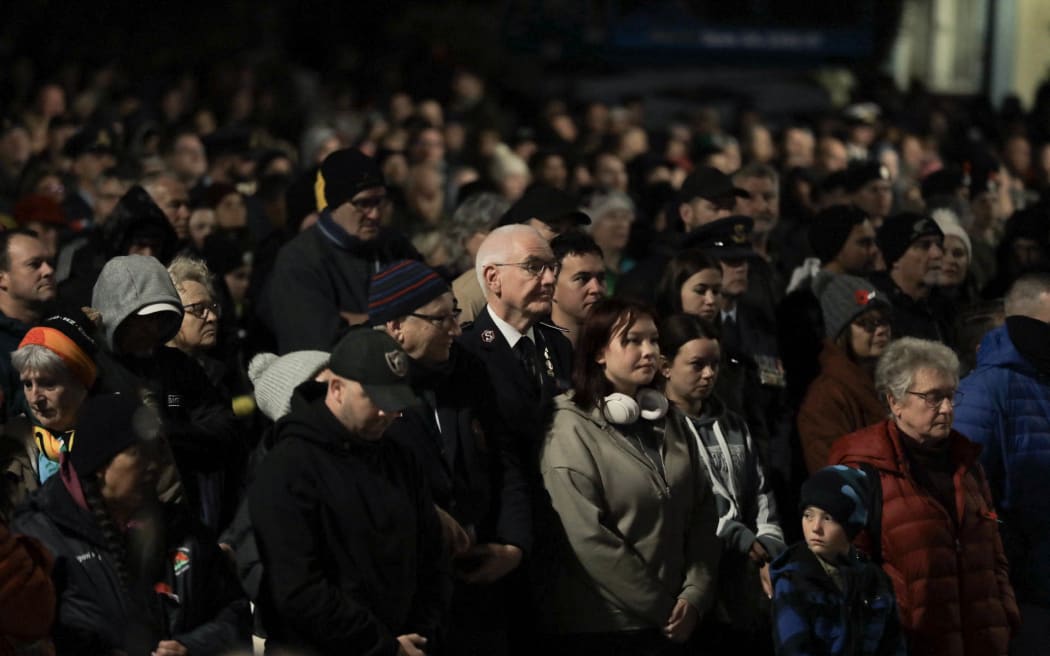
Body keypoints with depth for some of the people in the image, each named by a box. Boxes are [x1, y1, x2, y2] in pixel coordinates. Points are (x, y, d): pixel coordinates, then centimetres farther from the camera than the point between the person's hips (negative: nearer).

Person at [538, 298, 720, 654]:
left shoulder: (670, 421, 11)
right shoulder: (572, 429, -9)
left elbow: (702, 512, 8)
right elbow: (587, 536, -15)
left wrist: (695, 596, -5)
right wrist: (661, 607, -12)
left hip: (673, 624, 6)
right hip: (598, 627, -6)